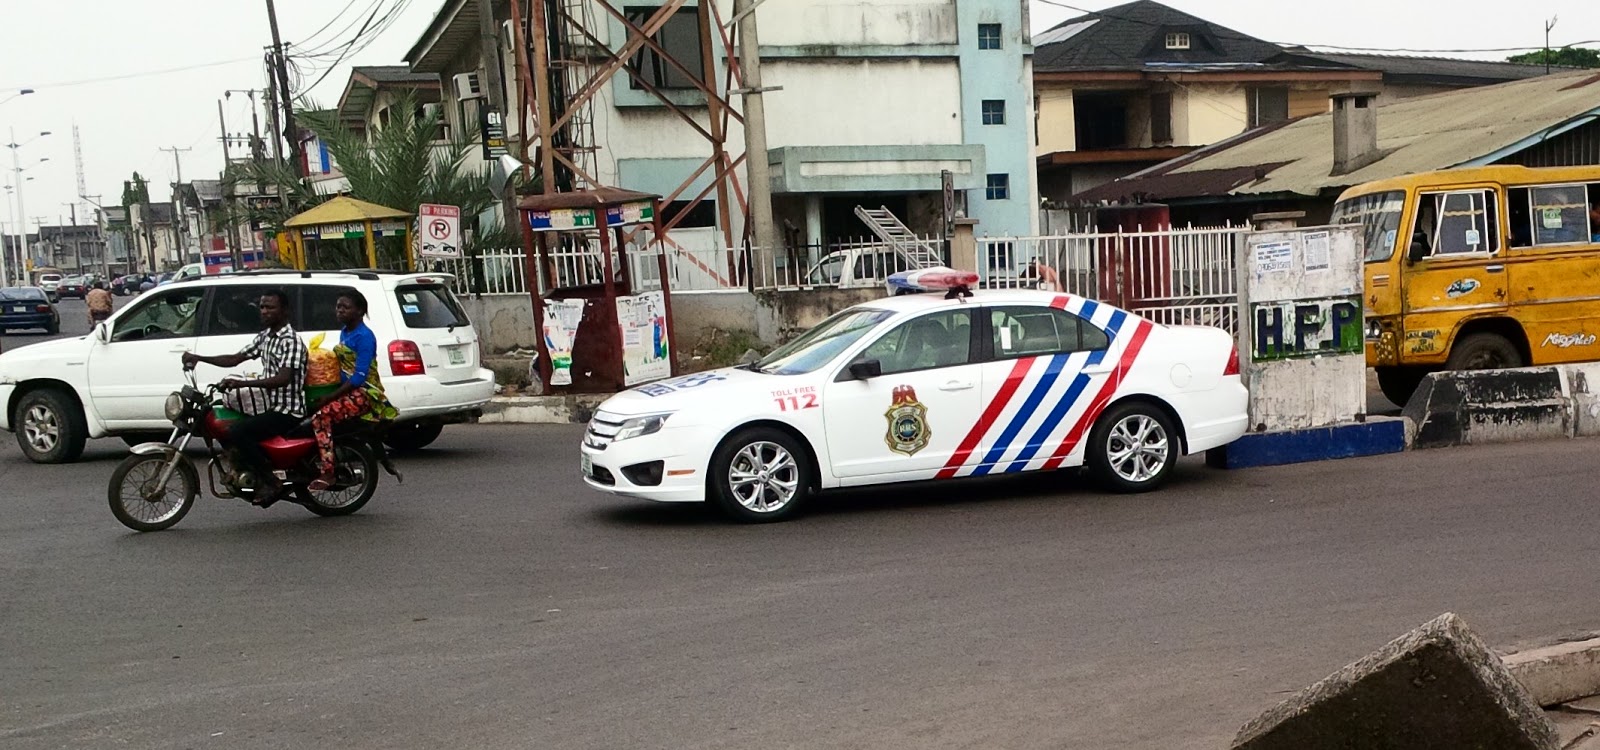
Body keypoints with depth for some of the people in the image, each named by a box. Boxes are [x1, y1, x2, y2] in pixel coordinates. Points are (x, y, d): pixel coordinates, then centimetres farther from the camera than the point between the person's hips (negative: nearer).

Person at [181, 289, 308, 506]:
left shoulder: (291, 340, -15)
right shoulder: (265, 336, 15)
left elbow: (283, 378, -28)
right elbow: (235, 359, 16)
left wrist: (242, 383, -34)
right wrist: (198, 358, 3)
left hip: (287, 411, -10)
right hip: (270, 406, 10)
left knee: (238, 431, -26)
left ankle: (269, 482, -17)